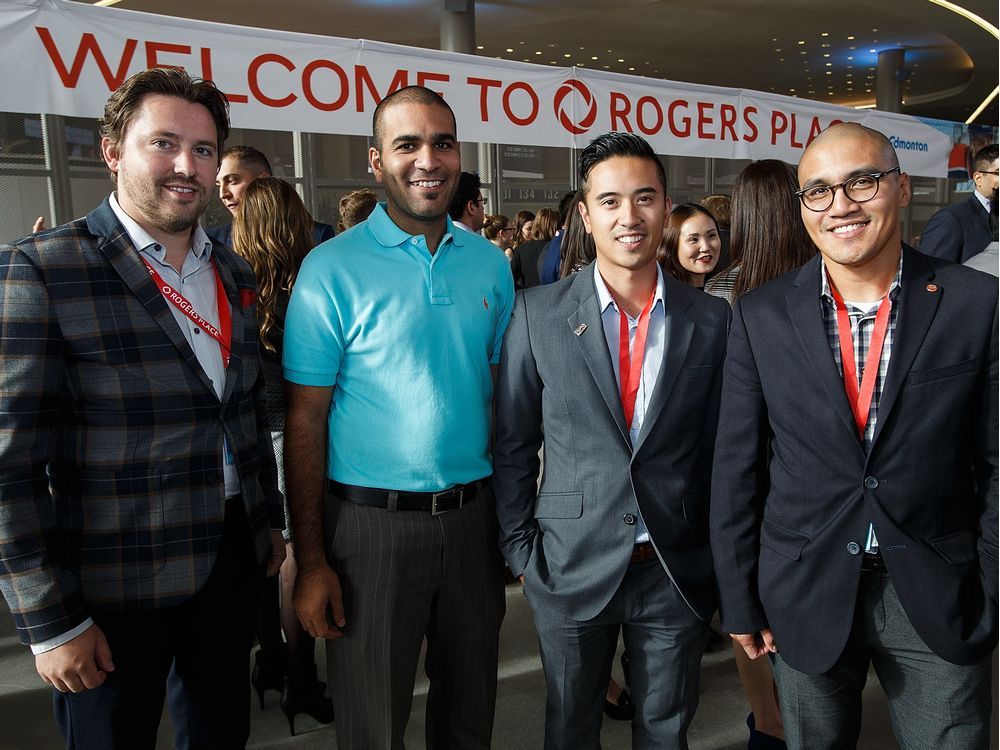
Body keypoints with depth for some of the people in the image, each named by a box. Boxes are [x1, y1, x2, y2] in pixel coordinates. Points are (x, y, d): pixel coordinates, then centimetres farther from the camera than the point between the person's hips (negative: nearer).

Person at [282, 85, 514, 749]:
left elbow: (503, 391, 9)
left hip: (473, 515, 4)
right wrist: (311, 560, -10)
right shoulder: (332, 268, -9)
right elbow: (305, 420, -9)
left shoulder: (490, 263, 4)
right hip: (373, 521, -3)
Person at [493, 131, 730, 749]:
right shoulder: (539, 314, -7)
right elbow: (513, 446, -2)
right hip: (571, 569, 0)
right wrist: (522, 550, -3)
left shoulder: (712, 319, -3)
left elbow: (720, 449, 3)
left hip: (679, 573, 1)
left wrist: (720, 559, 5)